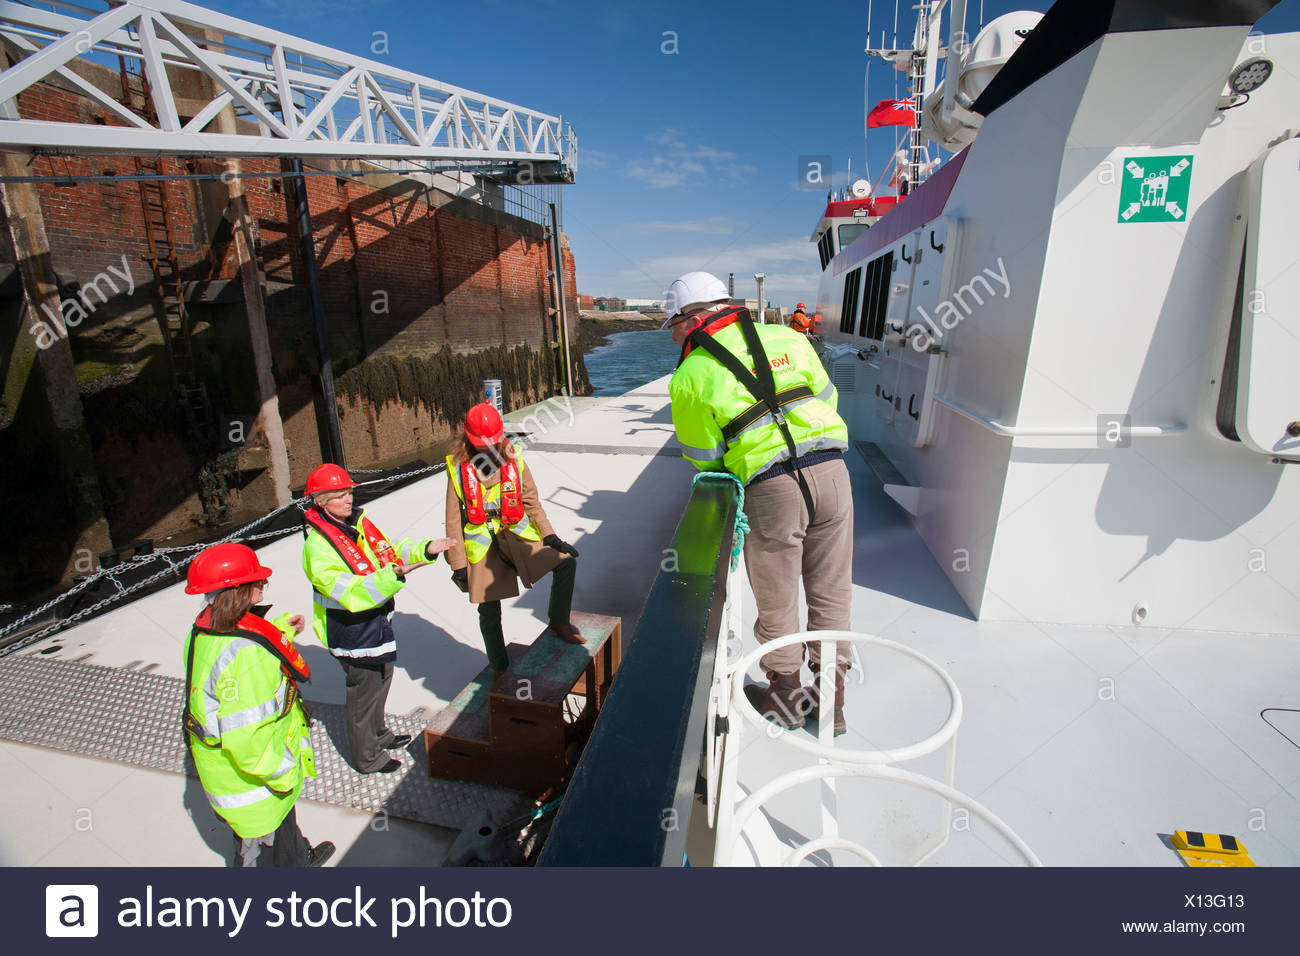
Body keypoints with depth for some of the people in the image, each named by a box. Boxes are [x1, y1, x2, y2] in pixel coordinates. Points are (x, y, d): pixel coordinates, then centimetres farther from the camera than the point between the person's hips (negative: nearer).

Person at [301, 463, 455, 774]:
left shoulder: (359, 522, 1)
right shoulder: (317, 545, -24)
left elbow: (392, 550, 8)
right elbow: (349, 592, -32)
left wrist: (425, 549, -7)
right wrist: (392, 576, -43)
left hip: (376, 620, 8)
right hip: (351, 630, -8)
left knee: (381, 676, 25)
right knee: (363, 691, 9)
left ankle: (378, 734, 50)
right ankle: (366, 758, 32)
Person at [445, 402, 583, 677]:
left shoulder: (513, 459, -3)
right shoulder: (459, 468, -7)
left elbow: (531, 501, 4)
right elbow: (453, 520, -3)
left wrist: (550, 536, -6)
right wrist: (458, 564, -6)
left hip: (516, 534, 2)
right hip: (481, 545, -1)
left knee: (566, 561, -15)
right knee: (489, 611, 6)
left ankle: (559, 622, 8)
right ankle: (499, 669, 29)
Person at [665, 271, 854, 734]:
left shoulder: (689, 377, 0)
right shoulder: (787, 337, 10)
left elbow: (703, 459, 4)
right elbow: (827, 399, 17)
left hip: (769, 488, -4)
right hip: (831, 470, 4)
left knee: (776, 601, 17)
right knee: (831, 593, 19)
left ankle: (786, 695, 38)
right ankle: (832, 696, 36)